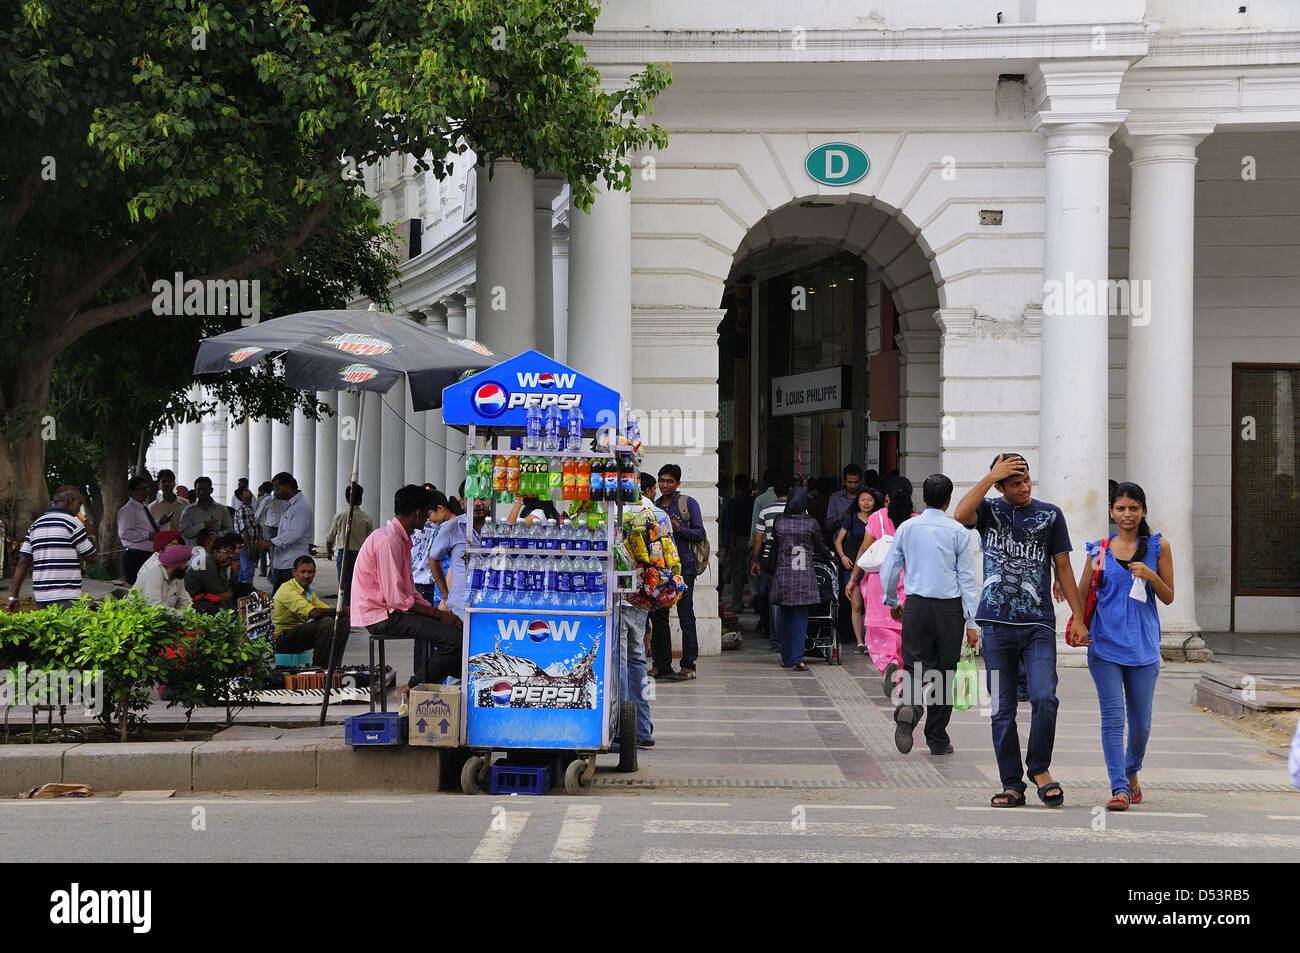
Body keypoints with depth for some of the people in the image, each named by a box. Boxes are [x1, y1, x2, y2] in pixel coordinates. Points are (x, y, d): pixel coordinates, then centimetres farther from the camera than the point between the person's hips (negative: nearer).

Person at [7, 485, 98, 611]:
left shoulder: (35, 525, 13)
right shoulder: (73, 523, -6)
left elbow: (23, 562, 10)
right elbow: (92, 557, -1)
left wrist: (13, 596, 10)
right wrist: (90, 535, 17)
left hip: (40, 596, 7)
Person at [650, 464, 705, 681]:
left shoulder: (689, 504, 3)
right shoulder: (653, 506, 16)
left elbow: (699, 533, -2)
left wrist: (680, 529, -16)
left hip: (683, 567, -5)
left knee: (686, 616, -6)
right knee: (658, 616, 5)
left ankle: (688, 665, -4)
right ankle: (662, 665, 11)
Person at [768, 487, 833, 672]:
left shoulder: (778, 521, 0)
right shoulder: (810, 523, -4)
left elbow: (774, 544, 10)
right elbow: (821, 547, 7)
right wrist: (830, 556, 28)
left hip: (783, 575, 2)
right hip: (804, 577, -2)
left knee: (784, 616, 13)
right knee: (800, 617, 1)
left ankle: (787, 658, 17)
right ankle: (797, 659, -9)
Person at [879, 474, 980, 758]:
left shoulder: (907, 528, 3)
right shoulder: (958, 532, -3)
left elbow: (888, 570, 8)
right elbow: (967, 578, -4)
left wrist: (892, 602, 25)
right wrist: (971, 623, -2)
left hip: (916, 607, 1)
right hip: (949, 608, -1)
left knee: (915, 666, 3)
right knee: (944, 672, 8)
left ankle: (909, 706, -30)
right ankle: (938, 741, 13)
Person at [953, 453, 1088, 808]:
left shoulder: (1050, 515, 8)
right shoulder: (989, 511, 6)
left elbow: (1063, 568, 10)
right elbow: (961, 515, -17)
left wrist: (1078, 618, 5)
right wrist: (991, 475, -14)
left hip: (1038, 625, 0)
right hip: (997, 624, 0)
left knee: (1045, 699, -16)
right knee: (1002, 709, 3)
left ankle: (1039, 768, 5)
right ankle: (1012, 785, 11)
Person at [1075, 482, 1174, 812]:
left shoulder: (1159, 547, 5)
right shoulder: (1099, 549, 6)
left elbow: (1168, 597, 6)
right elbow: (1082, 594, 11)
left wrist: (1150, 576, -12)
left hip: (1143, 644, 1)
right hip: (1105, 642, -1)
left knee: (1141, 720, 7)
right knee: (1113, 717, -9)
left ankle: (1132, 772, 33)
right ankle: (1120, 788, -9)